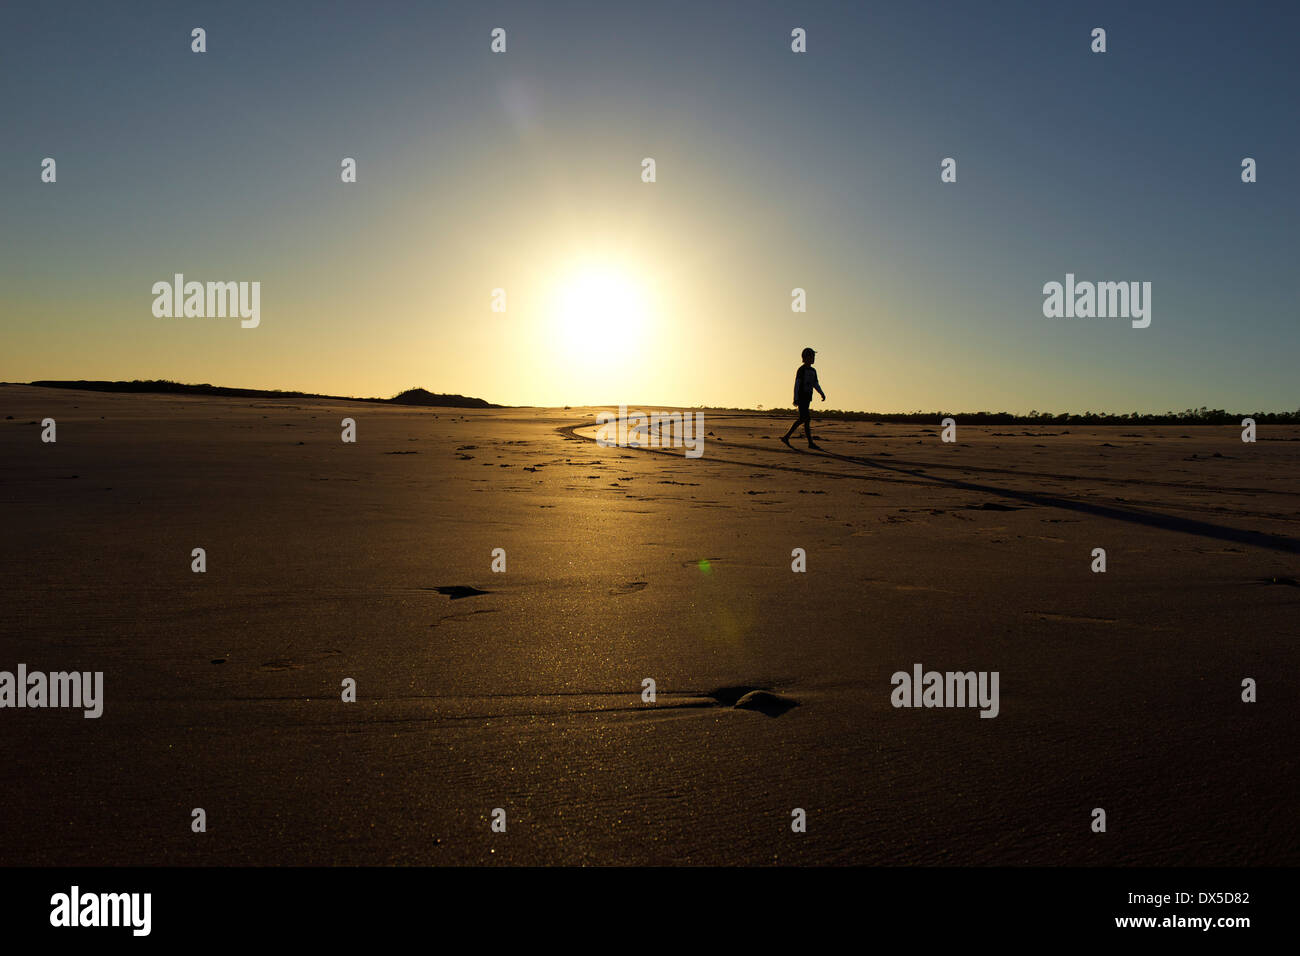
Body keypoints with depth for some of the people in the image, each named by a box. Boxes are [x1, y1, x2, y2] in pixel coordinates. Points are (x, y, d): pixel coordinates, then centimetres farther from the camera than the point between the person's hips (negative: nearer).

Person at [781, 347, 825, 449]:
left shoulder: (813, 371, 18)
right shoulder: (801, 369, -6)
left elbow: (816, 384, 20)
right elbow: (797, 384, -11)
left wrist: (822, 394, 3)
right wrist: (796, 398, -17)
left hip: (807, 398, 9)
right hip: (801, 398, -9)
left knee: (802, 419, 7)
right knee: (807, 419, -13)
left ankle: (786, 436, 13)